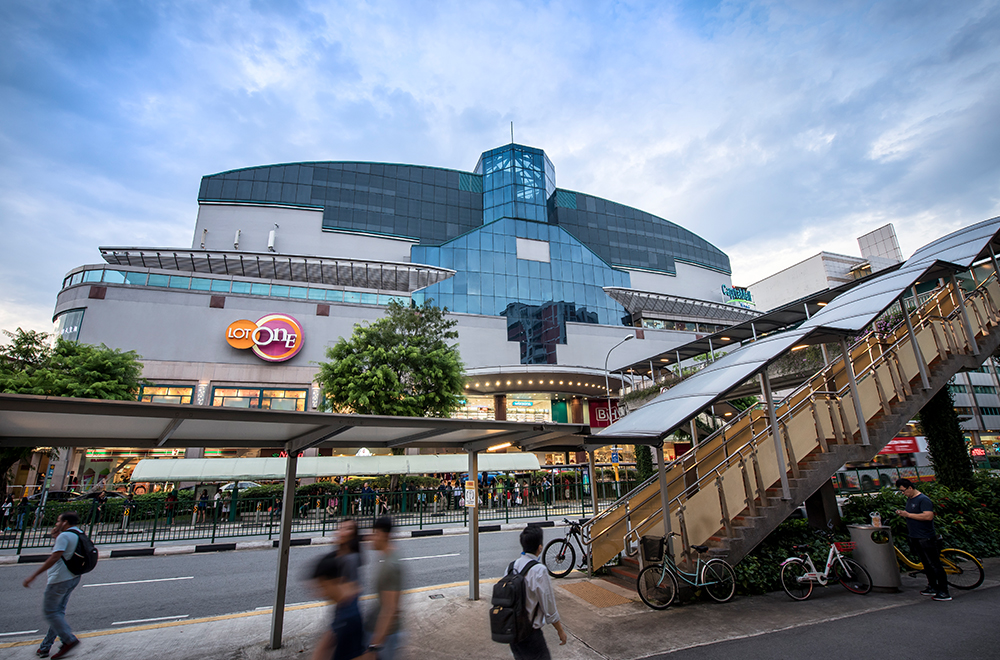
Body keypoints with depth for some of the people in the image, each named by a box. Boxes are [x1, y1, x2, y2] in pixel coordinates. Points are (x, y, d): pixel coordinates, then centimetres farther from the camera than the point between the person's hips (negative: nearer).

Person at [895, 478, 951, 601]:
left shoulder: (923, 499, -15)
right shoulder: (909, 499, 13)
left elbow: (928, 516, -26)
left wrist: (908, 514, -23)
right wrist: (902, 513, 4)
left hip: (926, 539, -9)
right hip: (914, 538, 9)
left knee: (935, 565, -3)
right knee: (926, 564, 16)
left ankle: (944, 592, 2)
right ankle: (932, 587, 25)